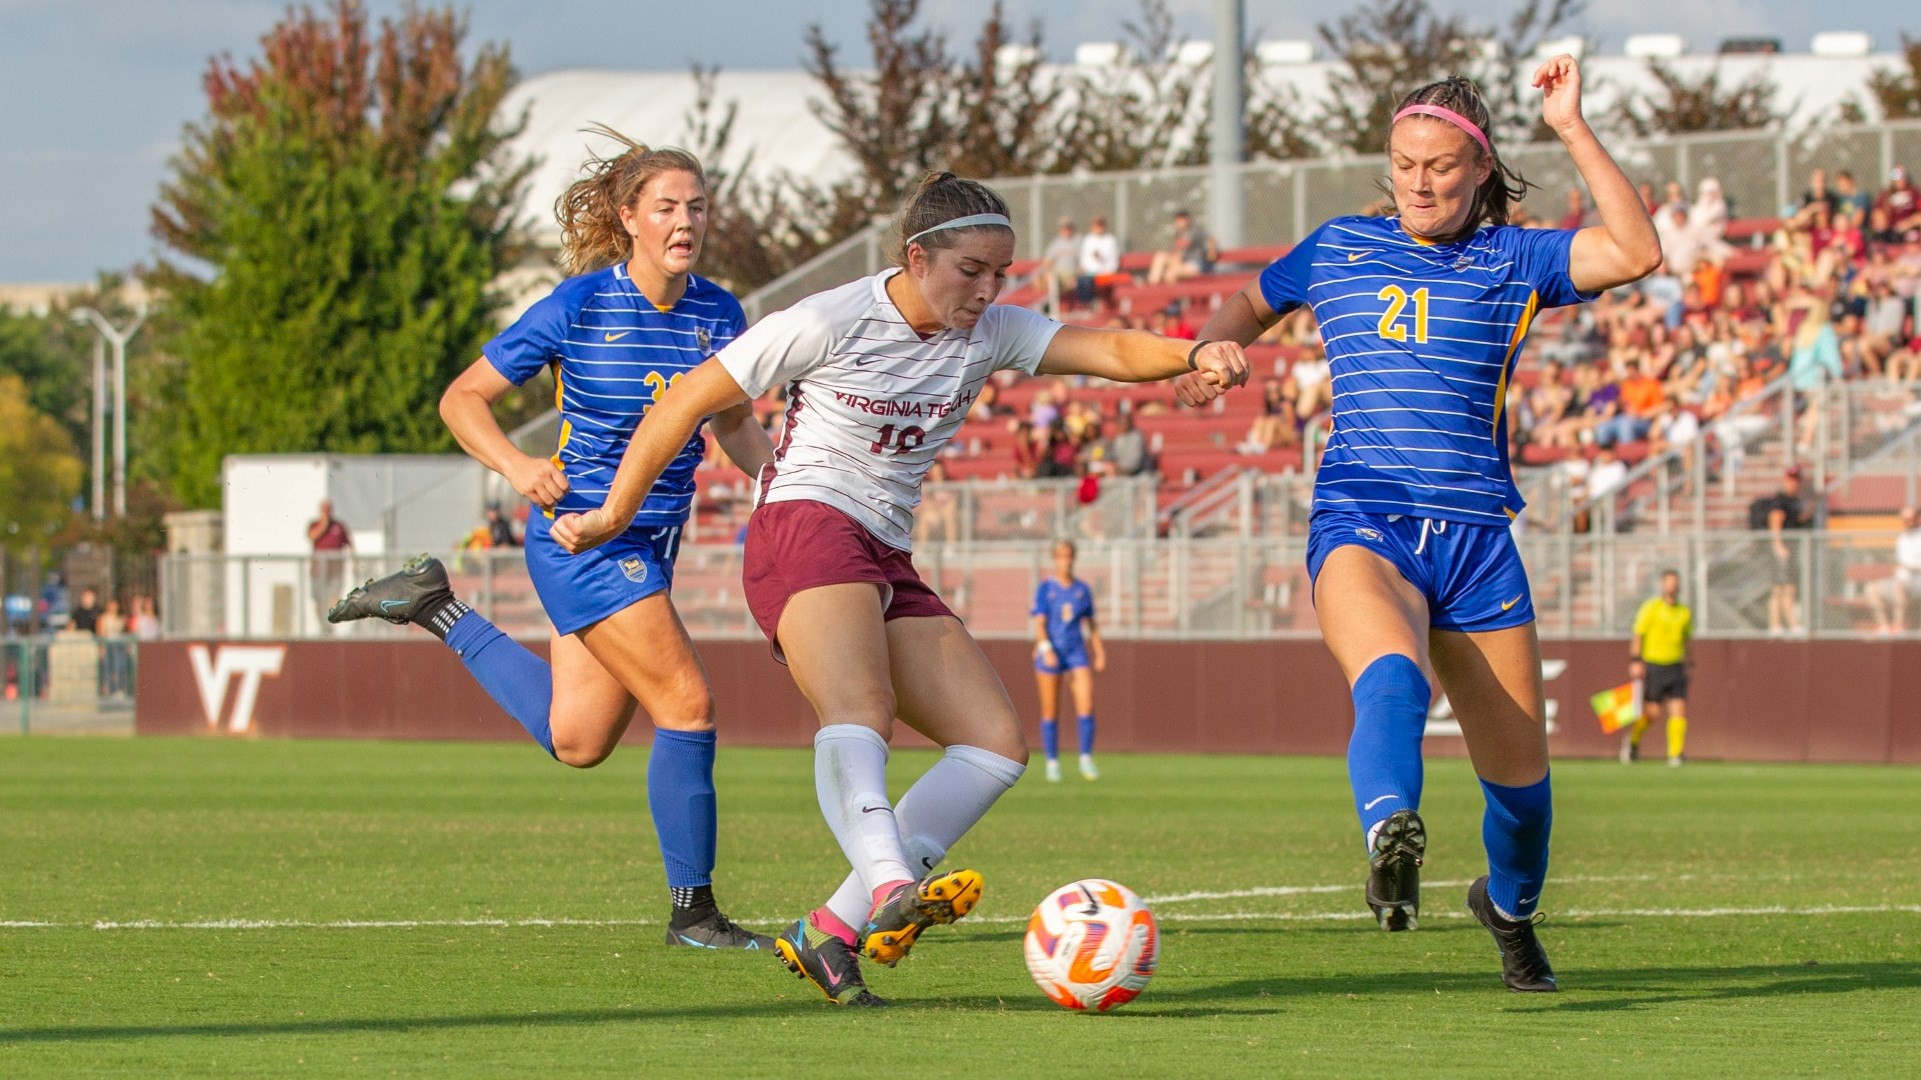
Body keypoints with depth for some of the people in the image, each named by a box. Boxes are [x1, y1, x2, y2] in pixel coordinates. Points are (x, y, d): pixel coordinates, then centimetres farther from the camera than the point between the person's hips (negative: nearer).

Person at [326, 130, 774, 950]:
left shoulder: (717, 313, 0)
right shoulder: (579, 306, -13)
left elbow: (734, 424, 15)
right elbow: (463, 398, -5)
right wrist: (517, 466, -22)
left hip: (651, 543, 7)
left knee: (575, 742, 15)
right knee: (687, 705, -15)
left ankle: (435, 609, 30)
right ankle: (692, 912, -6)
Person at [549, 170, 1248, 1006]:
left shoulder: (988, 333, 7)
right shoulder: (828, 323, -8)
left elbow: (1111, 352, -7)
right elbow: (689, 402, -1)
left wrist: (1193, 356, -29)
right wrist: (614, 516, 5)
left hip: (889, 562, 8)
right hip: (804, 524, -8)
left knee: (997, 744, -6)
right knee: (860, 710, -34)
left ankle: (830, 932, -13)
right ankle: (893, 890, -59)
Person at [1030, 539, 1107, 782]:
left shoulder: (1082, 589, 9)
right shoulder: (1045, 588, -1)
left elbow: (1090, 624, 16)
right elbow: (1039, 623, -6)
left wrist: (1100, 653, 11)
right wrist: (1046, 650, -19)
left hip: (1077, 651, 2)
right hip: (1050, 651, -2)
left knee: (1086, 705, -12)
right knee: (1050, 712, 1)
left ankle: (1086, 760, -5)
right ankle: (1052, 763, 11)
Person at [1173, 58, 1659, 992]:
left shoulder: (1513, 261, 8)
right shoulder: (1339, 250, 13)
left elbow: (1637, 252, -9)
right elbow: (1251, 303, 32)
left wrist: (1572, 130, -10)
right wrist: (1209, 351, 10)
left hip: (1476, 541, 1)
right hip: (1360, 528, -1)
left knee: (1518, 772, 6)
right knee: (1391, 678, -36)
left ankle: (1509, 905, 37)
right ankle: (1391, 838, -63)